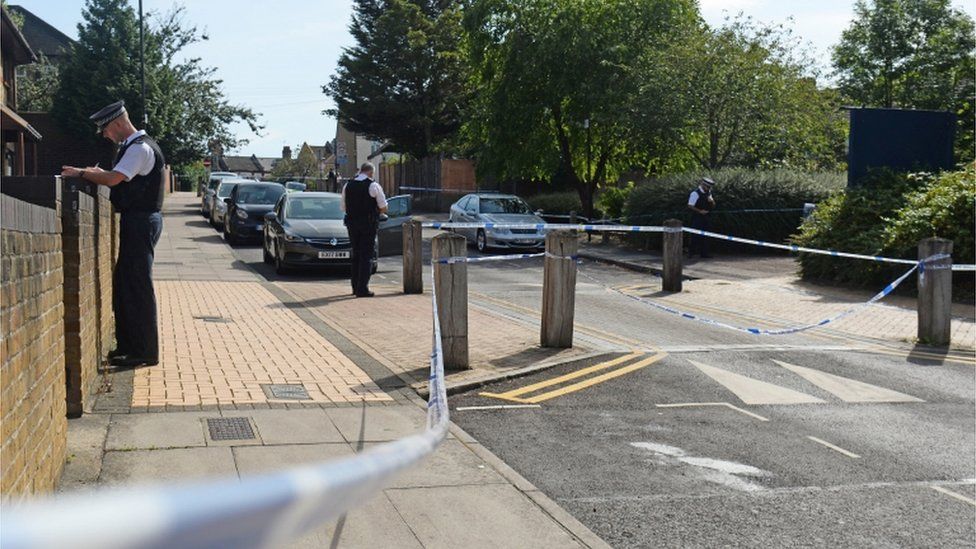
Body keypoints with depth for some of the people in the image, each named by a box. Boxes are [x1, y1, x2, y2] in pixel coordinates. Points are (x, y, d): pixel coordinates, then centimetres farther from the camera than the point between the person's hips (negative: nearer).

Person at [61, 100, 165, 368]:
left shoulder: (140, 148, -15)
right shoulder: (133, 147, 18)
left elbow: (113, 179, -24)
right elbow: (121, 181, 21)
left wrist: (81, 173, -13)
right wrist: (98, 174, 8)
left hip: (141, 221, -10)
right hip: (138, 220, 10)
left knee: (137, 285, -6)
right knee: (123, 283, 15)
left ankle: (145, 352, 0)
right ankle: (128, 345, 23)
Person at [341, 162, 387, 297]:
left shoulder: (347, 185, 5)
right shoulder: (374, 186, -9)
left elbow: (344, 208, 10)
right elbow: (383, 208, -6)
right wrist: (377, 213, 14)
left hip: (352, 223, 5)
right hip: (369, 224, -5)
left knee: (356, 255, 15)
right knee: (366, 256, -1)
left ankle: (355, 287, 19)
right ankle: (362, 289, -6)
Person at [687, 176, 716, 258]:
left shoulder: (708, 193, 12)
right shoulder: (695, 193, -13)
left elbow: (713, 206, 18)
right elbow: (690, 206, -16)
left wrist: (712, 201, -4)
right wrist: (700, 211, -22)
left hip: (705, 217, 8)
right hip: (697, 217, -8)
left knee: (705, 236, 8)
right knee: (697, 235, -8)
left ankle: (704, 253, 14)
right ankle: (691, 252, 2)